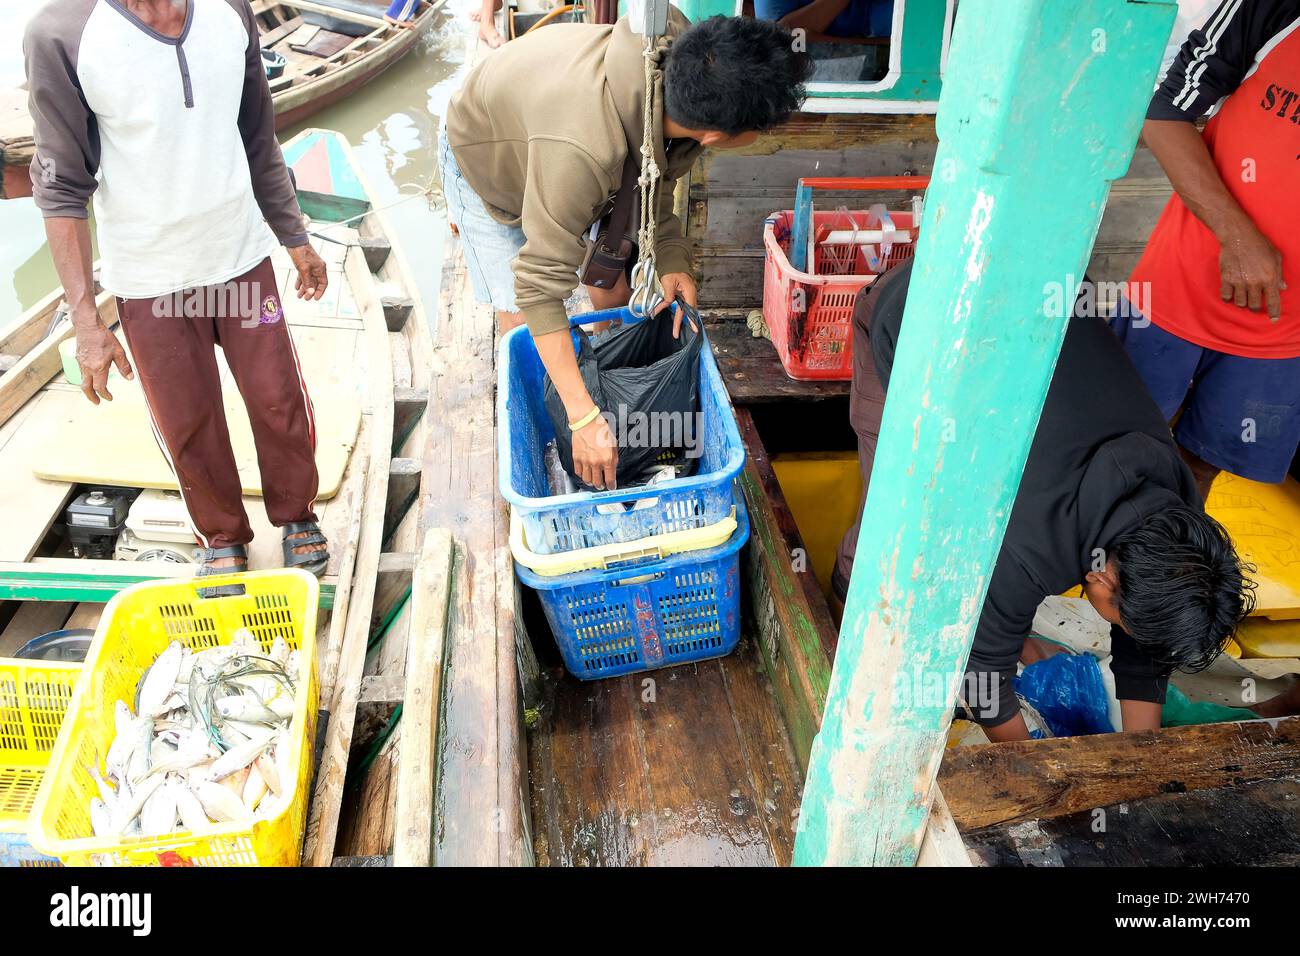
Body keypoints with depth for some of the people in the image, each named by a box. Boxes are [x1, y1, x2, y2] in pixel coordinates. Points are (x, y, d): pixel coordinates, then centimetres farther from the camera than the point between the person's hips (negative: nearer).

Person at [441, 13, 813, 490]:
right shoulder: (581, 150, -50)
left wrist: (671, 259, -22)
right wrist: (585, 419, -45)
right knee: (520, 323, -7)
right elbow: (540, 287, -44)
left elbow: (656, 178, -9)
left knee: (613, 297, 5)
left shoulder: (678, 56, -29)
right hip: (487, 159, -5)